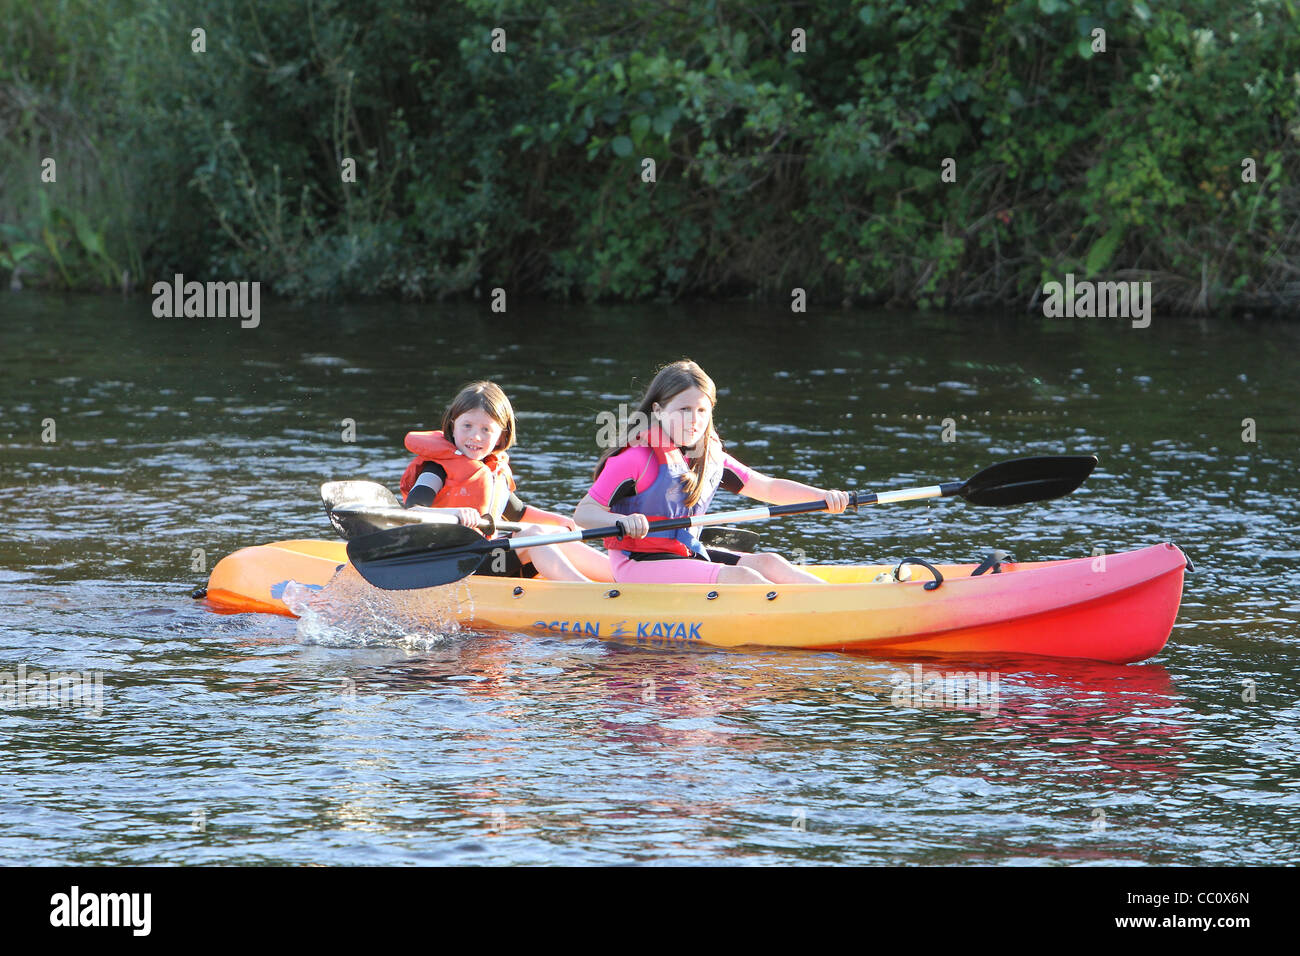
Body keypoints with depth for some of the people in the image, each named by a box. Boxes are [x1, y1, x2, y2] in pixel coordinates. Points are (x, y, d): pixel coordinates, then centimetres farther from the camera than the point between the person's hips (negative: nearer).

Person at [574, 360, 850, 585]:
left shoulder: (711, 458, 10)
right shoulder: (636, 459, -12)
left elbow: (769, 488, 17)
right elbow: (584, 512, -14)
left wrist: (823, 496, 3)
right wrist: (622, 521, -35)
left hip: (690, 555, 8)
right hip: (639, 564, -8)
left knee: (767, 563, -11)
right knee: (739, 577, -25)